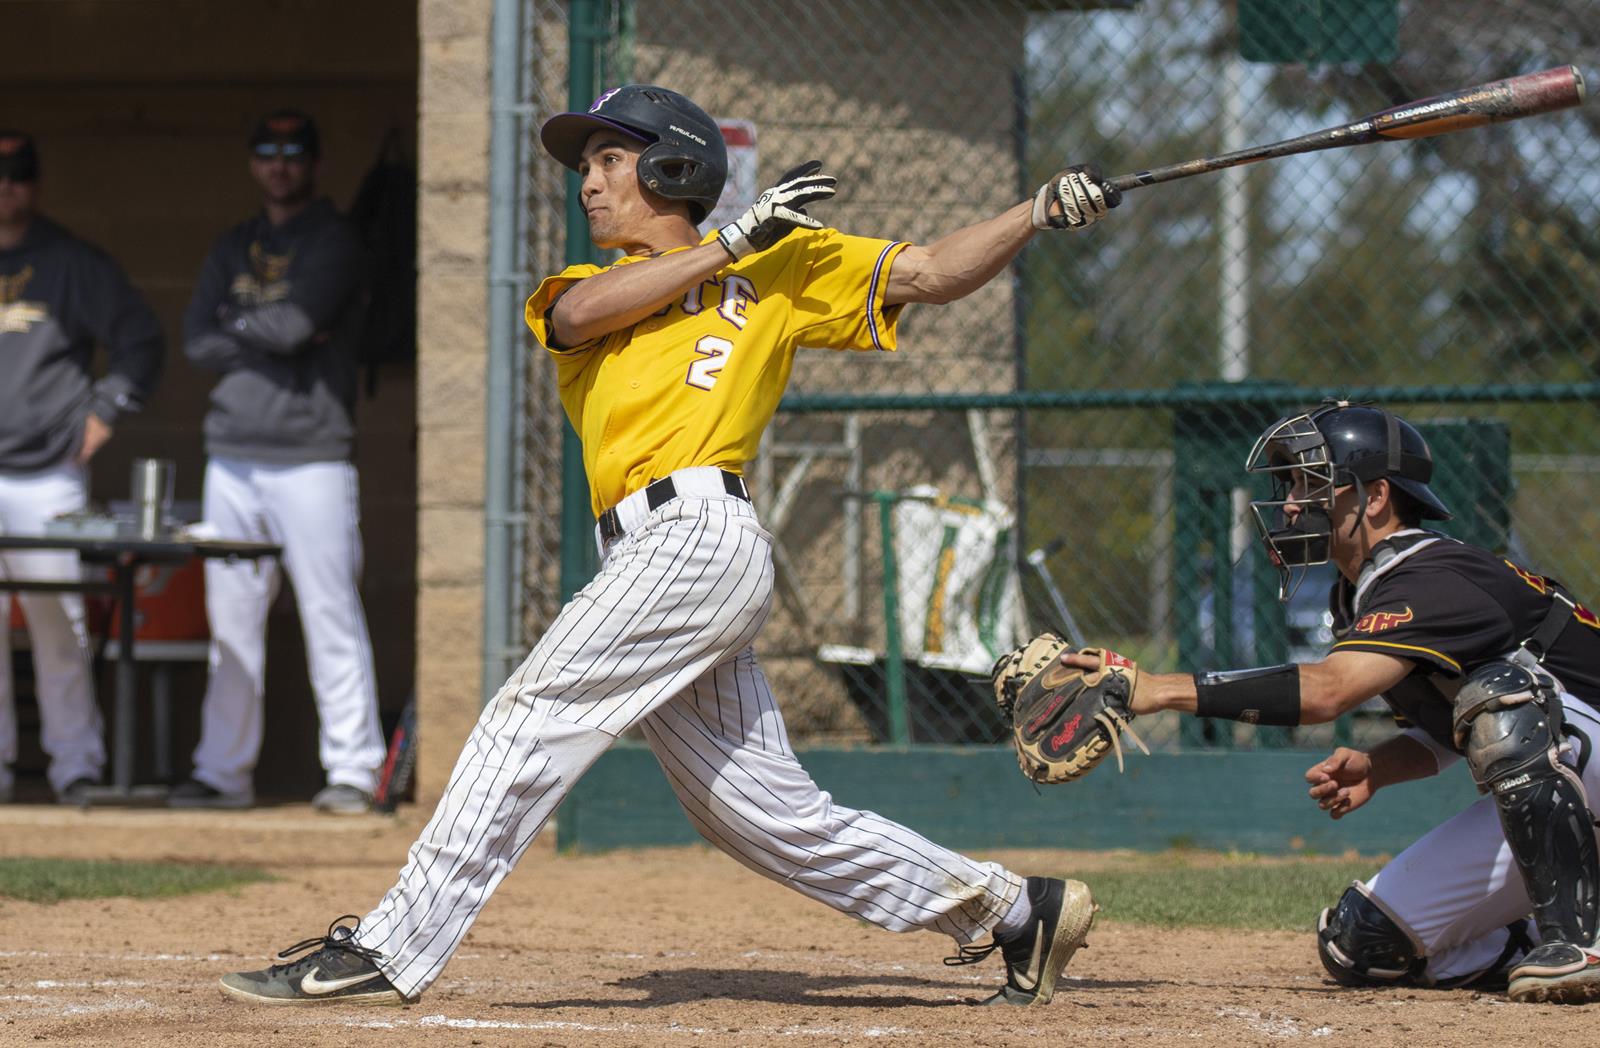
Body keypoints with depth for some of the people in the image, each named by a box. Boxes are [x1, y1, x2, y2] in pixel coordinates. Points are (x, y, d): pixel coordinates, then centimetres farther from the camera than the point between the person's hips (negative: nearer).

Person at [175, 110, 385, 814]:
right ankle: (224, 771, 11)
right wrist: (271, 340, -6)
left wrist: (237, 322, 1)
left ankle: (351, 772, -7)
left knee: (330, 616, -8)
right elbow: (198, 342, 7)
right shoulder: (232, 248, 18)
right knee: (230, 620, 7)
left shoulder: (333, 242, -1)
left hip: (311, 457, -6)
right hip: (232, 458, 6)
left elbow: (295, 324, -15)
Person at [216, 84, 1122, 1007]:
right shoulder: (594, 286, 25)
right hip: (653, 560, 7)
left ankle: (392, 949, -14)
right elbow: (578, 316, 1)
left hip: (699, 533, -7)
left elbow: (932, 274, 11)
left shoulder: (785, 264, 13)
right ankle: (1017, 910, 16)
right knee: (771, 812, 6)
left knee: (530, 719, -14)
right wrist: (733, 242, -2)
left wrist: (1045, 213, -2)